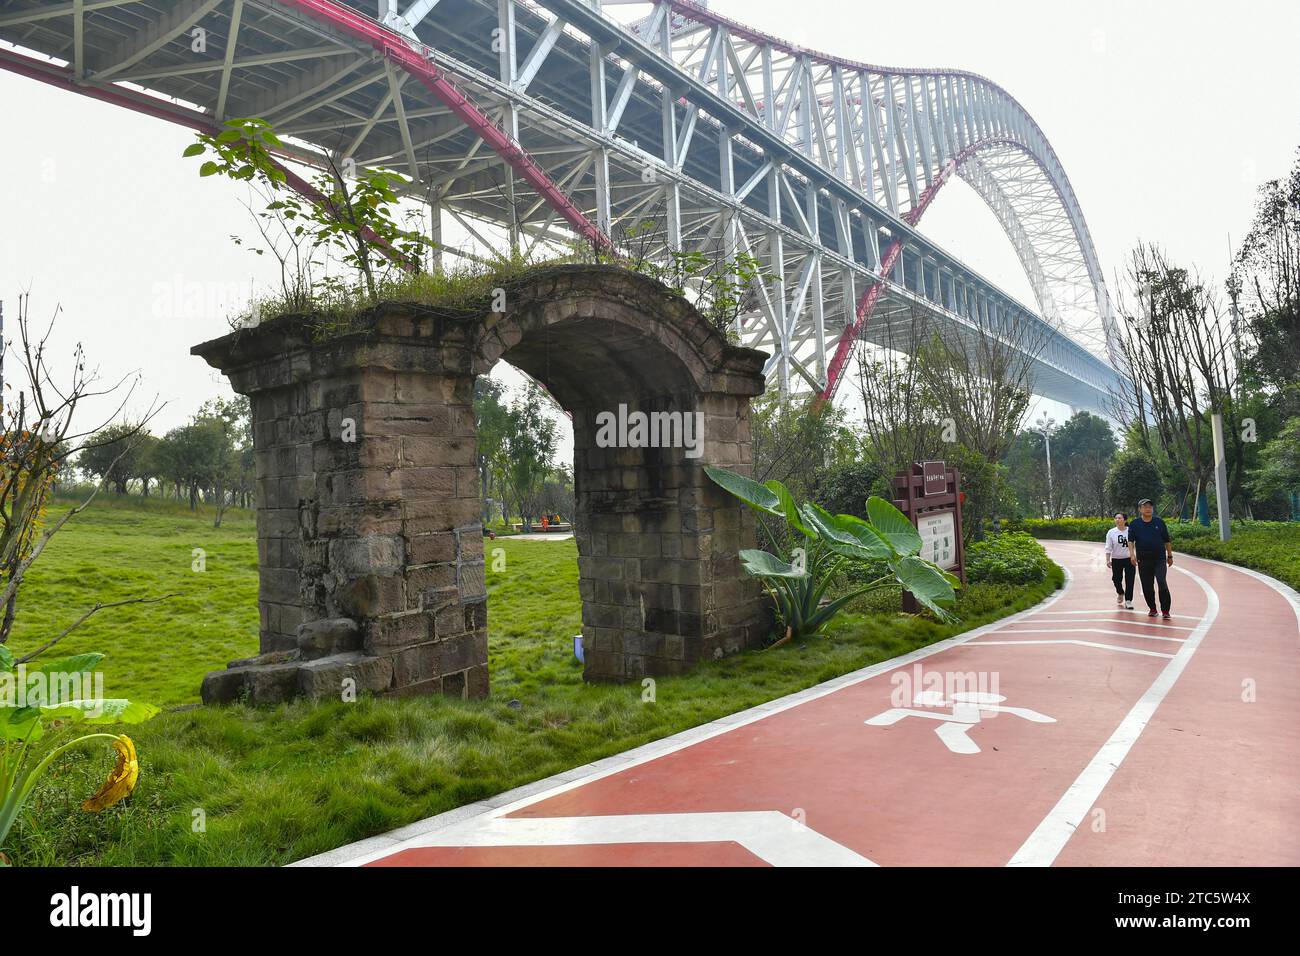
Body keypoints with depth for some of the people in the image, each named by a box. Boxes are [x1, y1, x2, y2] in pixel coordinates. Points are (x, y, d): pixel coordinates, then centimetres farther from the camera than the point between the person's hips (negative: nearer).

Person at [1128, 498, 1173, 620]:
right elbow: (1130, 540, -2)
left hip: (1160, 558, -1)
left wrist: (1170, 556, 12)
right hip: (1143, 560, 1)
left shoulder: (1159, 521, 4)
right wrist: (1132, 554, -16)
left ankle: (1165, 611, -8)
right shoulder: (1135, 523, 3)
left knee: (1162, 583, -14)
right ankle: (1152, 609, 22)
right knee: (1147, 586, 6)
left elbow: (1166, 540, 11)